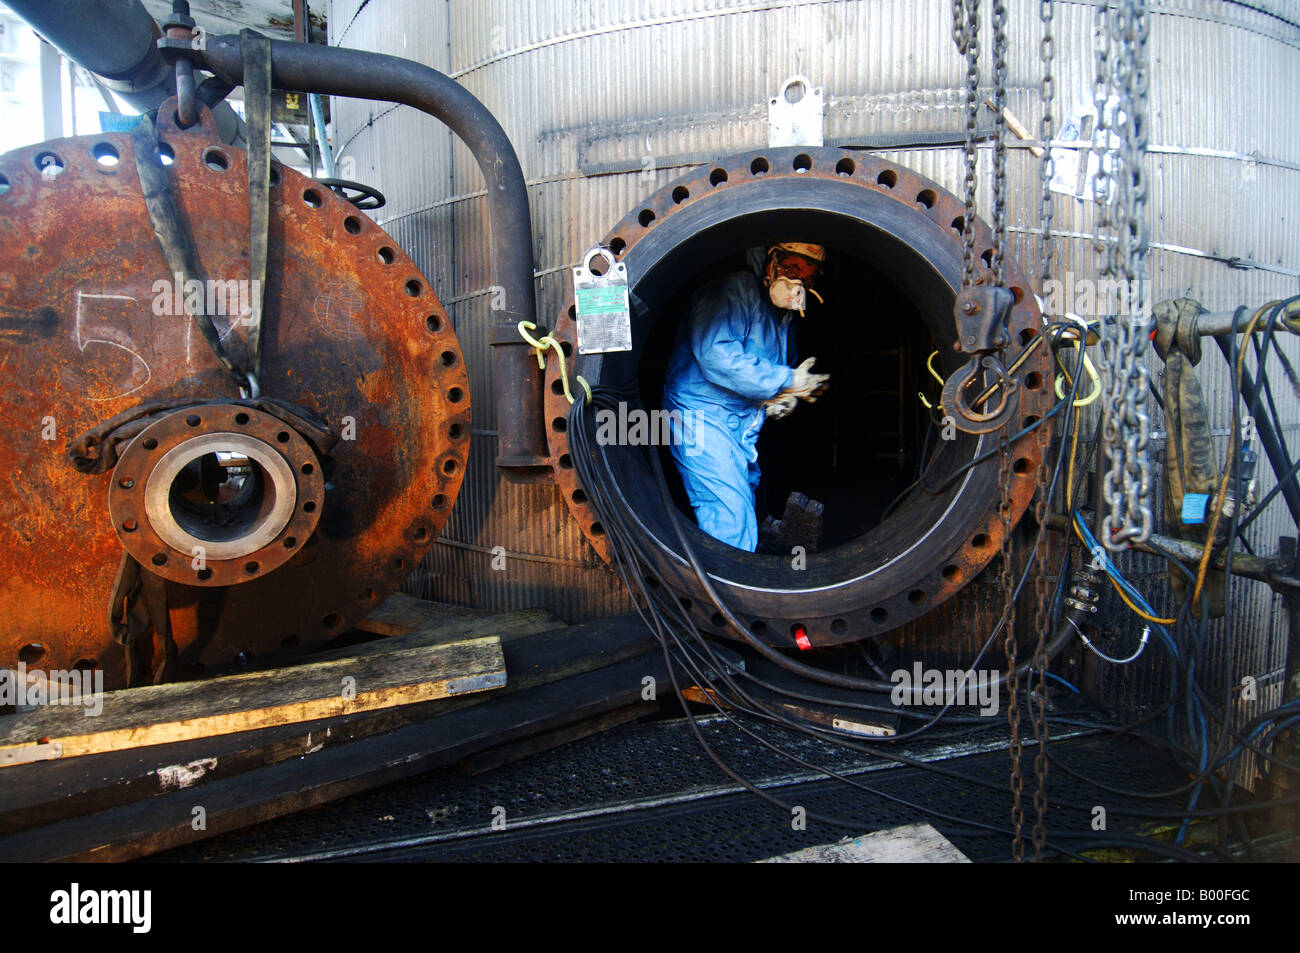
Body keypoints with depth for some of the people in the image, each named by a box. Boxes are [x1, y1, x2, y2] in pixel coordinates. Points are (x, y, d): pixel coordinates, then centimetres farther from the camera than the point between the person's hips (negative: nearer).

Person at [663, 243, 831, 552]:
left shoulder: (783, 313, 15)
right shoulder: (734, 290, -14)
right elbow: (715, 353, -28)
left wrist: (782, 396, 3)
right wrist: (786, 381, -22)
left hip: (743, 425, 10)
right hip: (702, 414, -10)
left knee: (742, 513, 15)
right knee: (730, 515, -16)